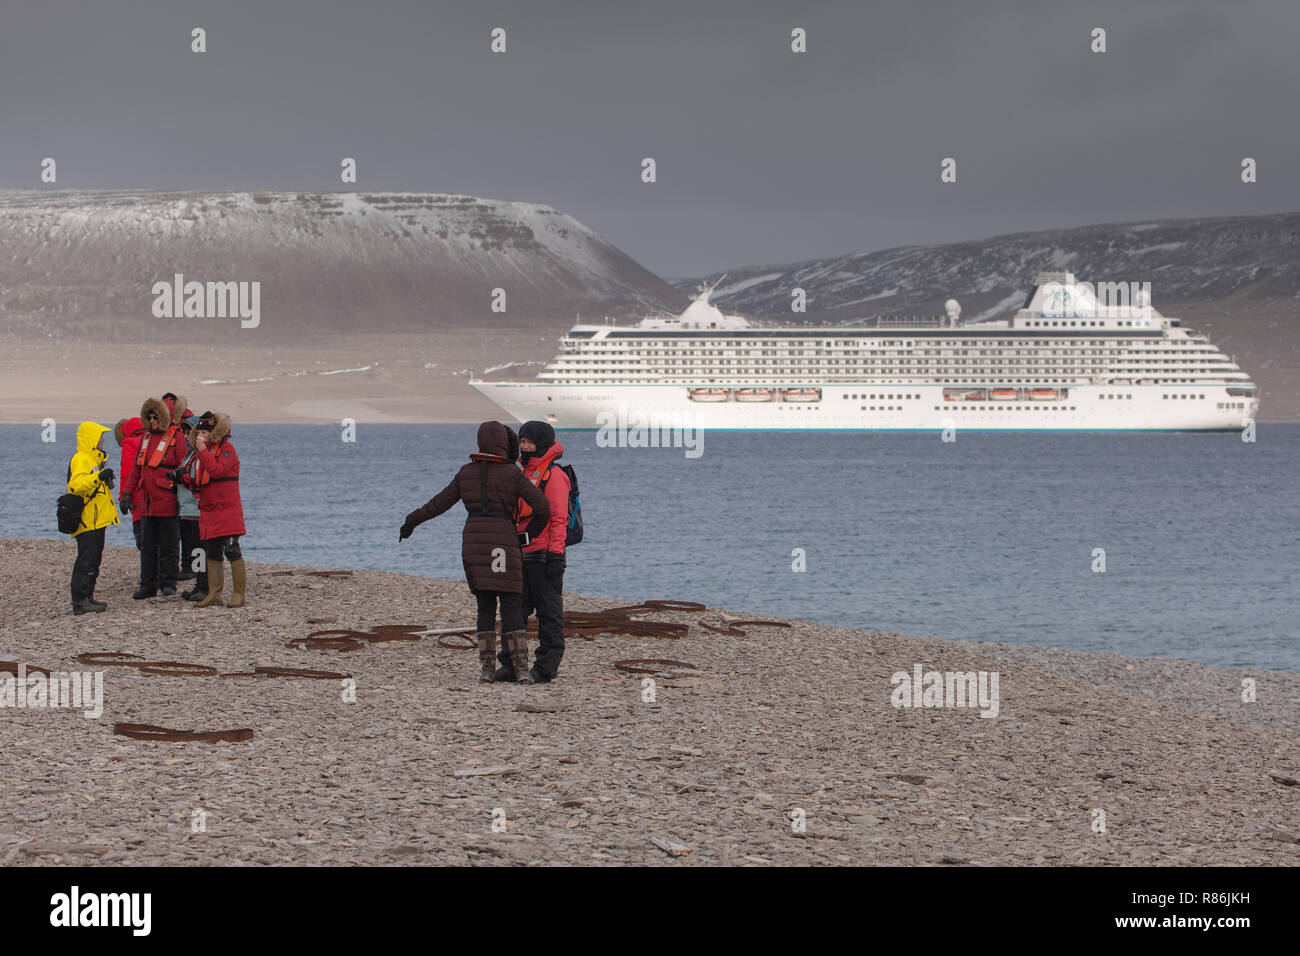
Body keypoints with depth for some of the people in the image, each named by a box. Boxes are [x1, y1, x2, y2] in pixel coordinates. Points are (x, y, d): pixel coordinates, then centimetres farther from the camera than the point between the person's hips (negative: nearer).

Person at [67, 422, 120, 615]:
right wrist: (98, 477, -37)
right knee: (86, 561, -11)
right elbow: (76, 485, -30)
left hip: (97, 521, 11)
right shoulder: (81, 460, -13)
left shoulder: (93, 459, 20)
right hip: (87, 522, -11)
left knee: (94, 560, 13)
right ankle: (80, 601, -11)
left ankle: (87, 597, 19)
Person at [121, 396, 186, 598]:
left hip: (167, 502, -7)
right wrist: (128, 492, 15)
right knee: (147, 546, 10)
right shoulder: (146, 437, 14)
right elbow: (137, 467, 20)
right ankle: (148, 585, 15)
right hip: (146, 502, 7)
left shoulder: (175, 437, -7)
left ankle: (168, 584, 10)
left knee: (168, 546, 2)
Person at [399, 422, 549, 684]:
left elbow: (441, 502, 14)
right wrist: (533, 531, 10)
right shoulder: (512, 474, -4)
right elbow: (542, 507, -9)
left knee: (485, 605, 10)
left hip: (473, 541, 4)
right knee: (511, 605, -2)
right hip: (503, 542, -4)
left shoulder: (466, 472, 8)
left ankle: (487, 669, 4)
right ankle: (521, 668, -10)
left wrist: (412, 521, 27)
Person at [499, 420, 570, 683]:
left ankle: (546, 668, 2)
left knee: (549, 613, -1)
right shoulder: (523, 474, 18)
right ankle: (510, 665, 13)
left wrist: (555, 556, -19)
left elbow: (558, 519, -14)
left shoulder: (554, 476, -9)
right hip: (520, 554, 8)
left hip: (545, 555, -8)